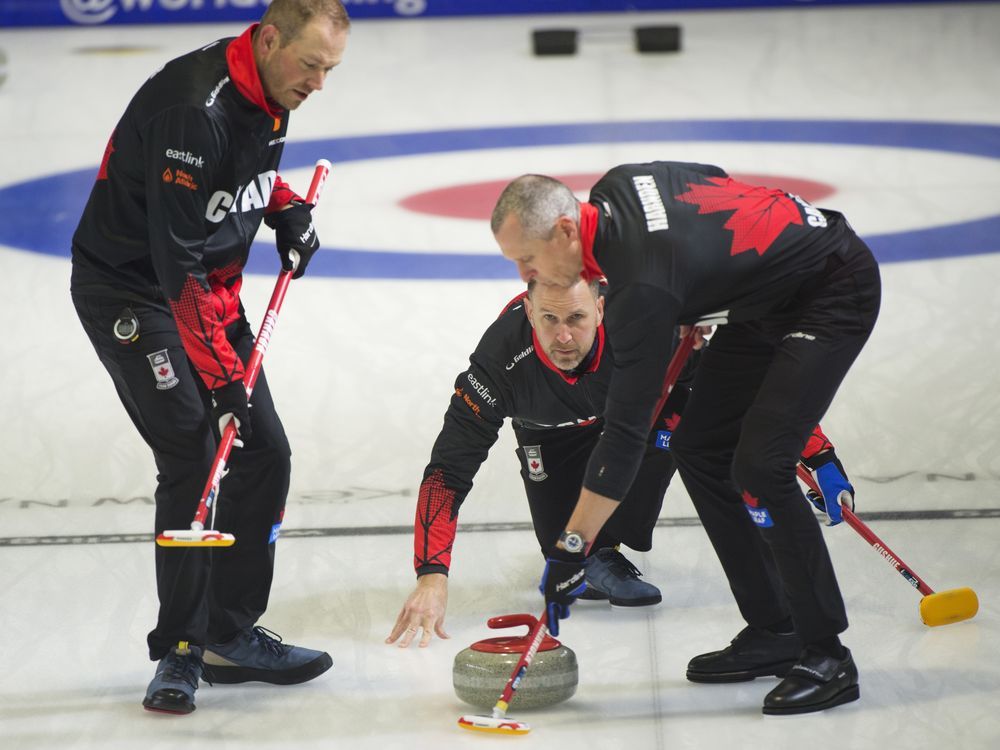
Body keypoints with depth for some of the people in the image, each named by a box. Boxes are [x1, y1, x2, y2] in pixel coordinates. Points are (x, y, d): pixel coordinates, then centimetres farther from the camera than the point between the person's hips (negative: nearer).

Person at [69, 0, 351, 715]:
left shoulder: (271, 93, -1)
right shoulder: (193, 107, -29)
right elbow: (178, 262, -29)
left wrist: (288, 209, 4)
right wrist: (221, 374, -29)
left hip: (209, 287, 9)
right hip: (130, 289, -9)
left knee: (267, 455, 5)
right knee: (192, 457, -17)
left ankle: (231, 635, 16)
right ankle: (180, 651, -4)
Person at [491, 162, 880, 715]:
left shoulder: (643, 288, -31)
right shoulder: (613, 187, -7)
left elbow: (625, 428, -29)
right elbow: (718, 182, 12)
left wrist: (571, 546, -24)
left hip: (835, 292, -11)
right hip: (767, 299, 11)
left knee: (758, 465, -22)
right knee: (698, 445, 4)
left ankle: (827, 657, -12)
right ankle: (773, 633, 9)